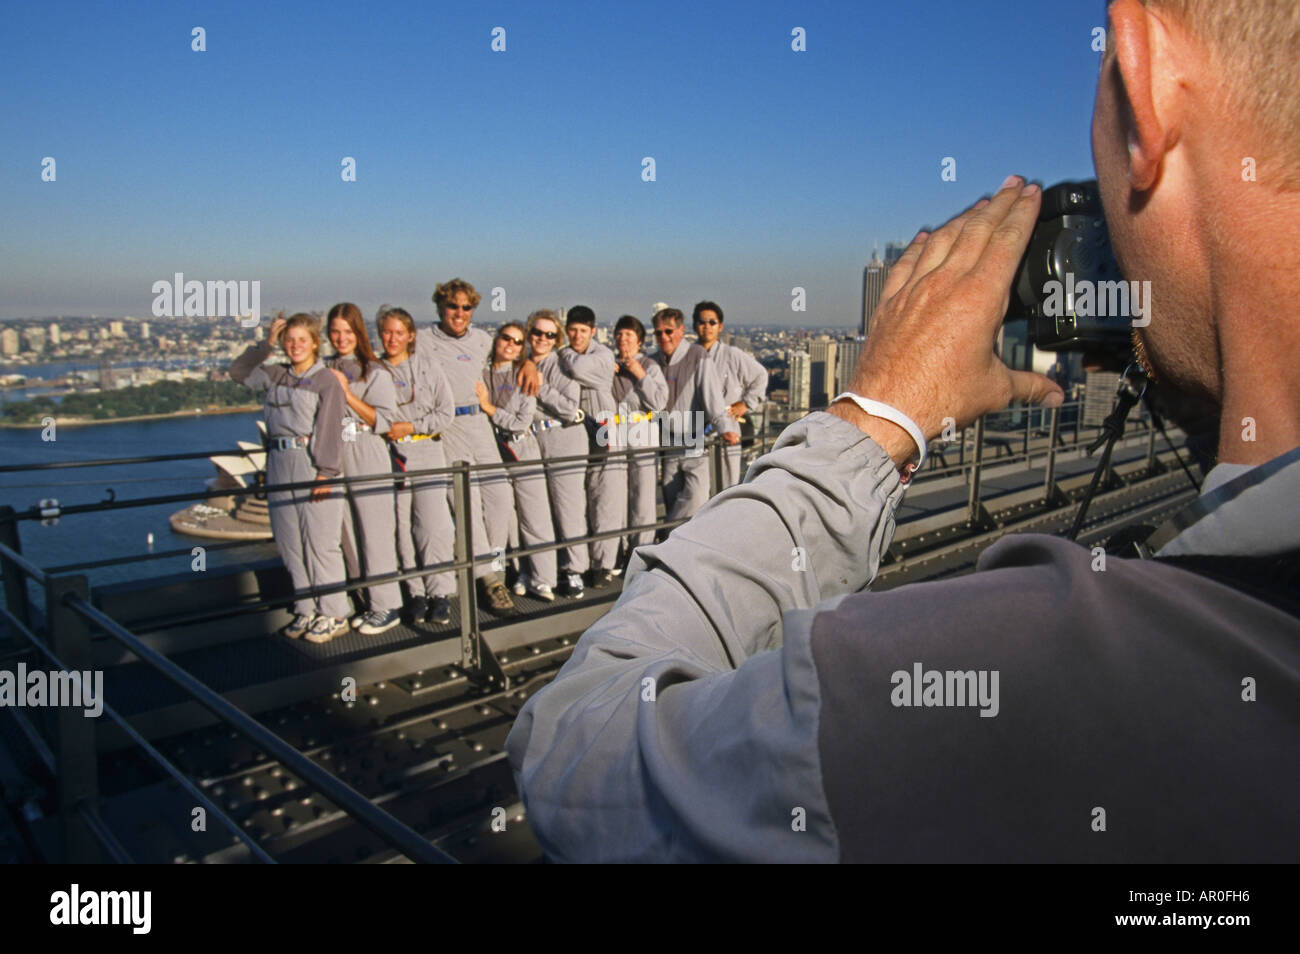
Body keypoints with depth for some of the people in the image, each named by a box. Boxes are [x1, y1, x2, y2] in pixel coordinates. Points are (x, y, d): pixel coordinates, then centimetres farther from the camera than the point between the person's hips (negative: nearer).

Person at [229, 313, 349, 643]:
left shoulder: (327, 380, -5)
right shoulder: (276, 376, 14)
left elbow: (328, 430, -11)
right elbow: (239, 372, 20)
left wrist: (325, 472, -17)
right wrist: (265, 344, 8)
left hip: (313, 466, -7)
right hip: (280, 467, 7)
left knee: (320, 542, -4)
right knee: (289, 544, 10)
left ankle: (333, 614, 6)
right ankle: (306, 611, 21)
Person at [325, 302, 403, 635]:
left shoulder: (375, 372, -2)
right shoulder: (325, 370, 12)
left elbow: (383, 420, -10)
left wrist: (347, 393, -14)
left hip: (368, 461, -5)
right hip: (334, 460, 5)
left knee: (375, 534, -4)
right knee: (348, 536, 9)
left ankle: (387, 607, 5)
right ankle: (370, 602, 20)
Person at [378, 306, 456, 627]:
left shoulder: (427, 367, 5)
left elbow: (446, 412, 2)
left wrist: (411, 426, -8)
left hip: (427, 453, -1)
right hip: (390, 456, 1)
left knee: (433, 526, -7)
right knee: (402, 529, 1)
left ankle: (440, 594, 1)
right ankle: (416, 593, 11)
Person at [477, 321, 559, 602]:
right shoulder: (480, 375, 7)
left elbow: (523, 421, -5)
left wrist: (489, 408, -6)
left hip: (524, 453, -1)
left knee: (536, 521, 1)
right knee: (495, 523, 2)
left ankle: (540, 579, 11)